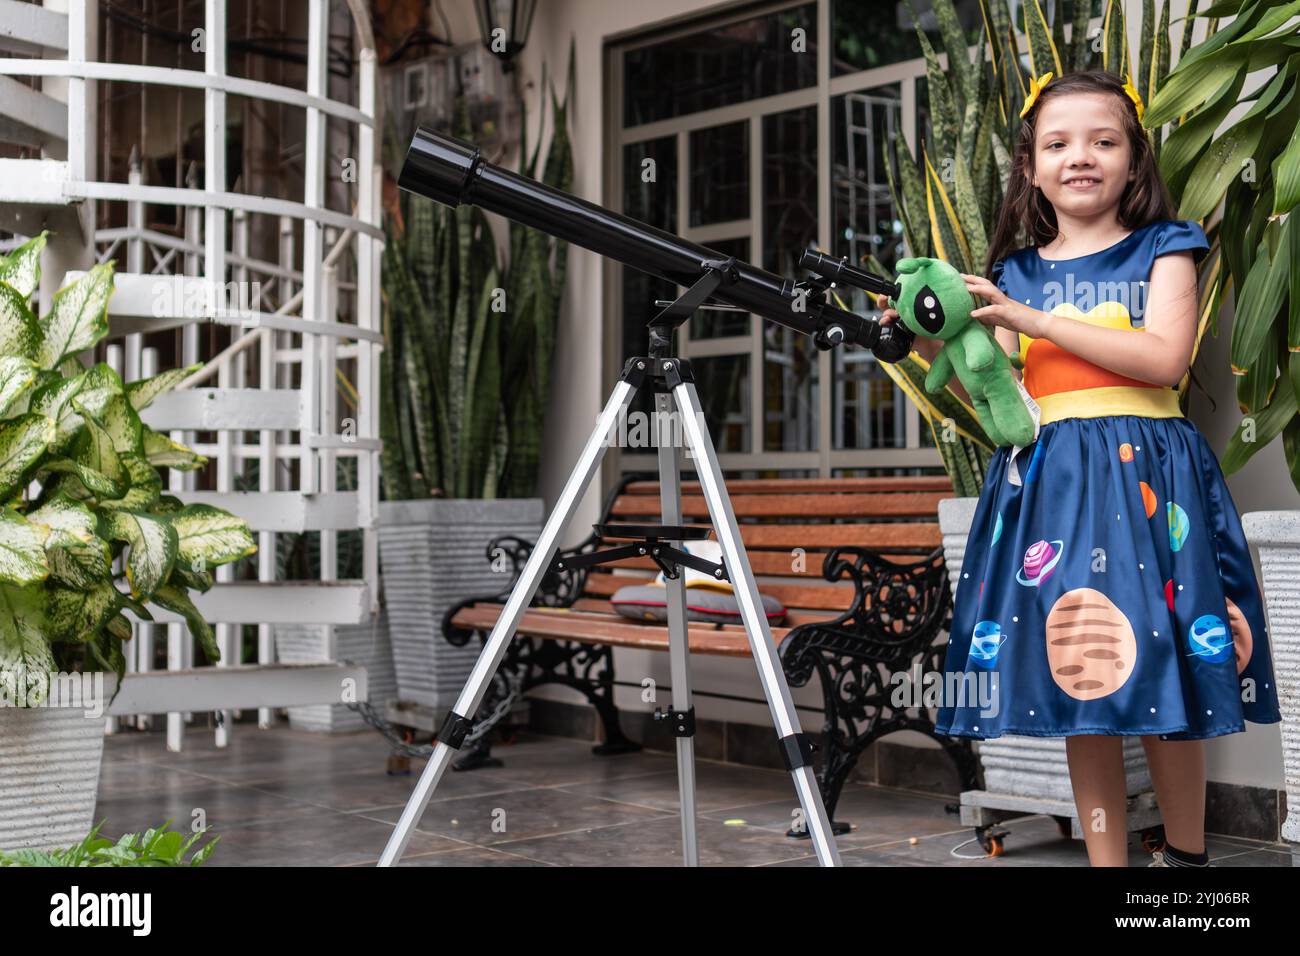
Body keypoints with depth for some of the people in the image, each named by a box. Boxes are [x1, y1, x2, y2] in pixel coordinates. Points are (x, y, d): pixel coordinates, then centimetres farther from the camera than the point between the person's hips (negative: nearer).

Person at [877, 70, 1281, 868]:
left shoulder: (1162, 249, 4)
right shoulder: (1016, 274, 14)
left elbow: (1165, 358, -13)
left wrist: (1035, 319, -16)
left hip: (1144, 472, -3)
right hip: (1046, 479, 3)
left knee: (1160, 679, -2)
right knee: (1076, 681, 3)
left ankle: (1187, 854, 16)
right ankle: (1107, 858, 13)